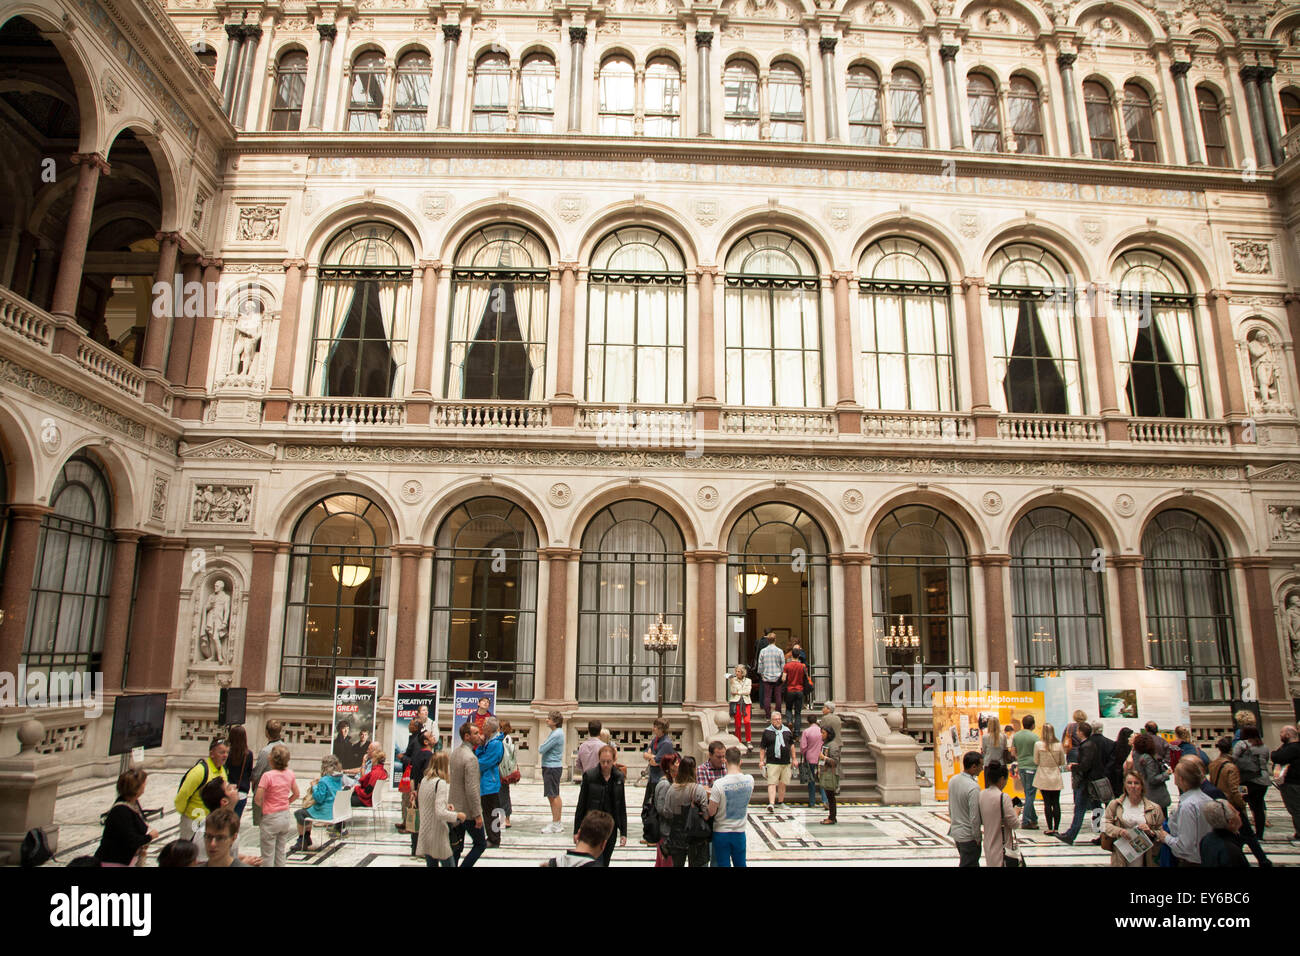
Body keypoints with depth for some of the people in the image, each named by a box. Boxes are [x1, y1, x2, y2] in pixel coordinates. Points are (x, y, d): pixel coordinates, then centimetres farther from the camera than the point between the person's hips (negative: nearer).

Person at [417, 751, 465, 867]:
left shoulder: (424, 780, 5)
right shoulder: (442, 783, -19)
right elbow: (440, 813, -26)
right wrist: (457, 815, -11)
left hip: (424, 834, 8)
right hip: (438, 836, -8)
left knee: (431, 863, 15)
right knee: (449, 863, 1)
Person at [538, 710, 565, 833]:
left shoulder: (557, 734, -19)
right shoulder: (554, 732, 14)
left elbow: (541, 750, -19)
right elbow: (541, 750, 18)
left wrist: (540, 748, 0)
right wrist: (542, 748, -1)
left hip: (552, 768, -10)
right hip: (549, 766, 10)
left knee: (553, 796, -4)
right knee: (553, 796, 15)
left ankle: (556, 824, 1)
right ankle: (557, 822, 23)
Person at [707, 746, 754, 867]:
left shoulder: (719, 784, -21)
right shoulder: (749, 780, -11)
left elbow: (711, 812, -15)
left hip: (721, 831, -3)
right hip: (740, 831, 3)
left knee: (723, 864, 9)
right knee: (740, 864, 18)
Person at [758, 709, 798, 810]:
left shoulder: (787, 730, 11)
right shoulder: (767, 732, 1)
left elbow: (792, 745, 20)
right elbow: (762, 748, 3)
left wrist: (794, 759, 16)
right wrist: (761, 761, -3)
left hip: (786, 763, 4)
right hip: (772, 763, -4)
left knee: (782, 783, 10)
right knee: (772, 783, -11)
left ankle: (780, 802, 23)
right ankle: (771, 803, -15)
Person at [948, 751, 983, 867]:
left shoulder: (952, 780, 0)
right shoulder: (973, 787, -25)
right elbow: (974, 817, -22)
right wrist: (977, 838, -10)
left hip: (955, 831, 7)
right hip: (968, 835, -7)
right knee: (969, 864, 6)